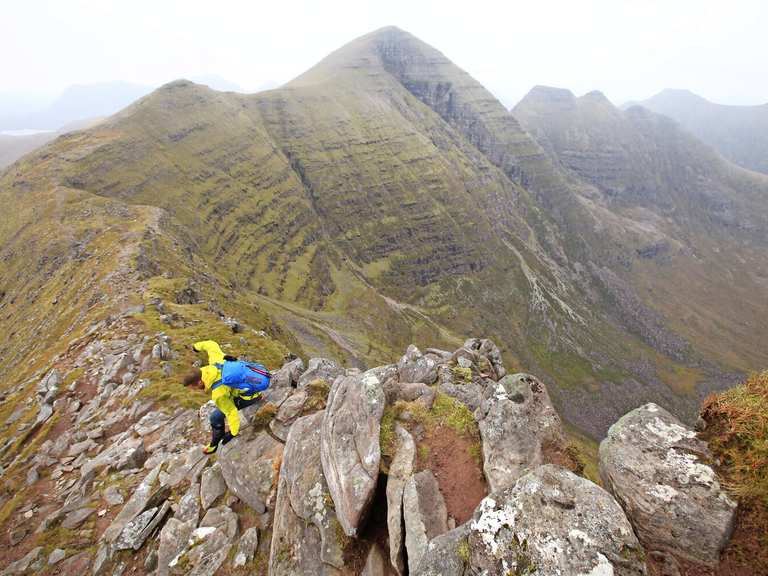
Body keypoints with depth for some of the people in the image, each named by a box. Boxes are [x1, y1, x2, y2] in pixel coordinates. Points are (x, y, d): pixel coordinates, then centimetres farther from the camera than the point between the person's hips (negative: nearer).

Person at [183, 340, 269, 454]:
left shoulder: (218, 394, -29)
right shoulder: (215, 361, -16)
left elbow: (232, 413, -21)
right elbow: (211, 345, 1)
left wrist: (233, 433, -6)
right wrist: (198, 346, 22)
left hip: (250, 395, -7)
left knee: (216, 416, 2)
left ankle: (215, 443, 27)